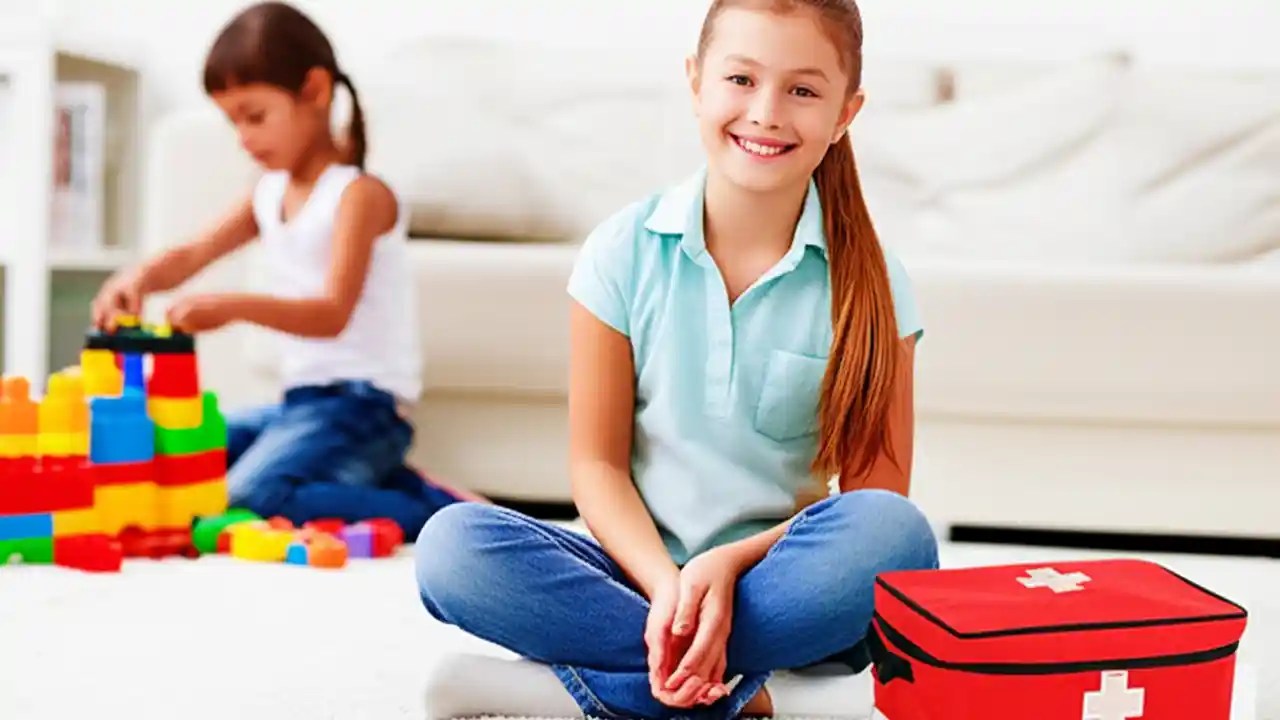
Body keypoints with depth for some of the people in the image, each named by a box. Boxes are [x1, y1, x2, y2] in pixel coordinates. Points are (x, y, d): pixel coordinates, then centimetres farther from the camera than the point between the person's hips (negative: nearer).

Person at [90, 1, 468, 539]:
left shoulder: (358, 194, -13)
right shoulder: (269, 193, 13)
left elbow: (332, 313, -24)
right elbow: (192, 256, 7)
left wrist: (234, 306, -39)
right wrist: (140, 277, -16)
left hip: (364, 403, -10)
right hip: (302, 397, 10)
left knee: (250, 501, -27)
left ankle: (435, 511, -15)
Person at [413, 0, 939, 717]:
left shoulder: (872, 283, -3)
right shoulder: (628, 250, -1)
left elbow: (877, 490, -4)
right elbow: (597, 461, -1)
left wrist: (731, 563, -19)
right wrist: (667, 584, -19)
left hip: (777, 582, 0)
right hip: (641, 566, 1)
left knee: (894, 532, -33)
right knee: (453, 544, -25)